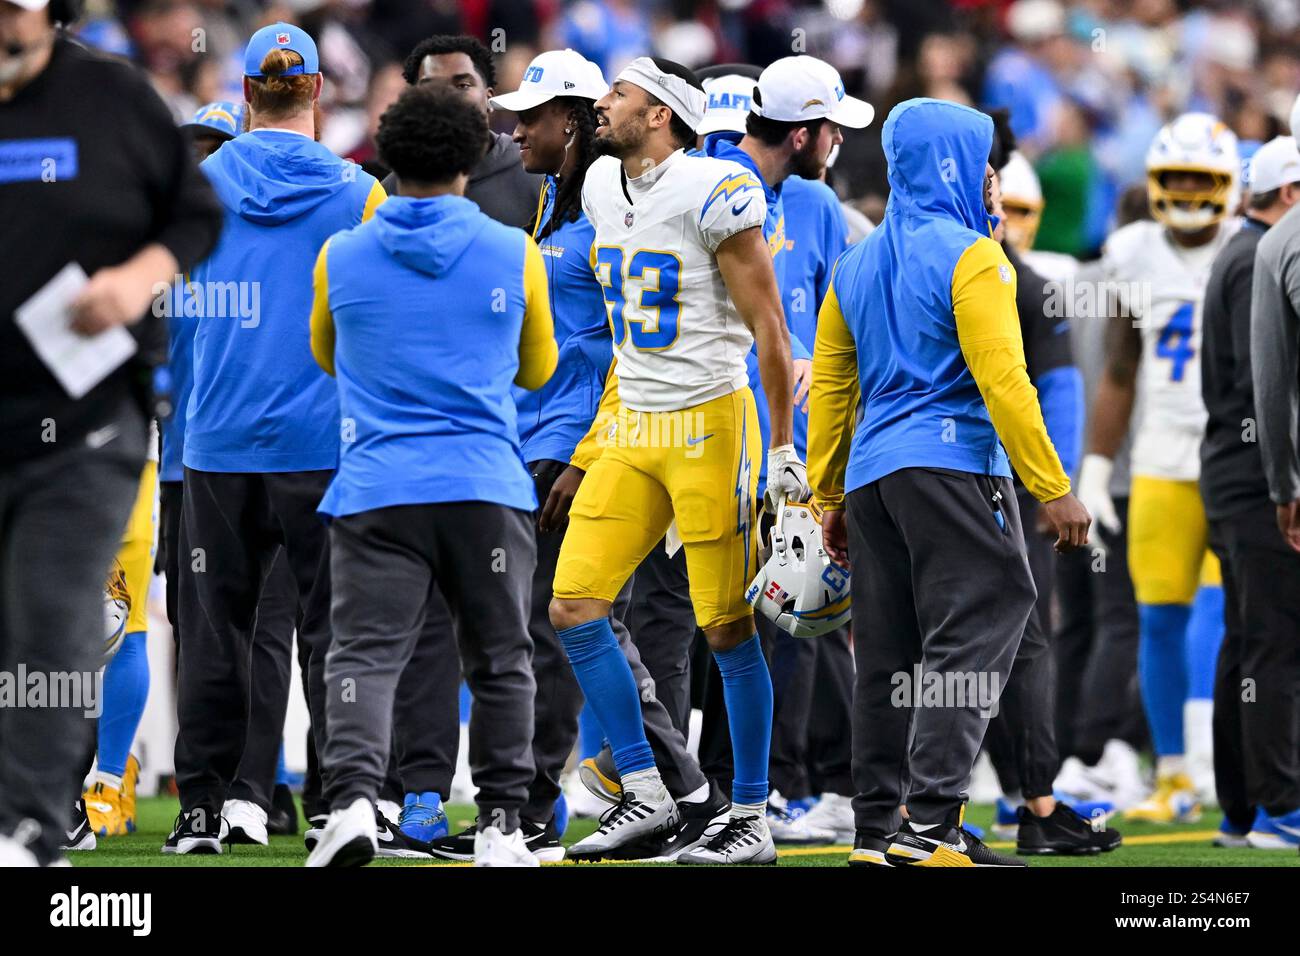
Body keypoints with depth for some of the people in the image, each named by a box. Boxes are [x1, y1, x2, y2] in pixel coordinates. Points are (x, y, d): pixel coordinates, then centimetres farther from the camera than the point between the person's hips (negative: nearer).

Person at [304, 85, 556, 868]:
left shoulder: (341, 258, 5)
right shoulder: (514, 255, 4)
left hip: (377, 488, 0)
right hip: (487, 489, 0)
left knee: (366, 653, -4)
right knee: (500, 660, 10)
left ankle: (352, 798, -24)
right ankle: (502, 825, 9)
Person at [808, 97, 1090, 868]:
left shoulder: (857, 264, 16)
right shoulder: (970, 256, -7)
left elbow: (829, 387, 18)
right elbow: (1002, 379, -14)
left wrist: (832, 498, 23)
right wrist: (1054, 490, -12)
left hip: (872, 476, 8)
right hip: (951, 467, -8)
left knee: (889, 656, 9)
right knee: (972, 637, -9)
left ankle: (879, 830, 9)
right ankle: (932, 821, -18)